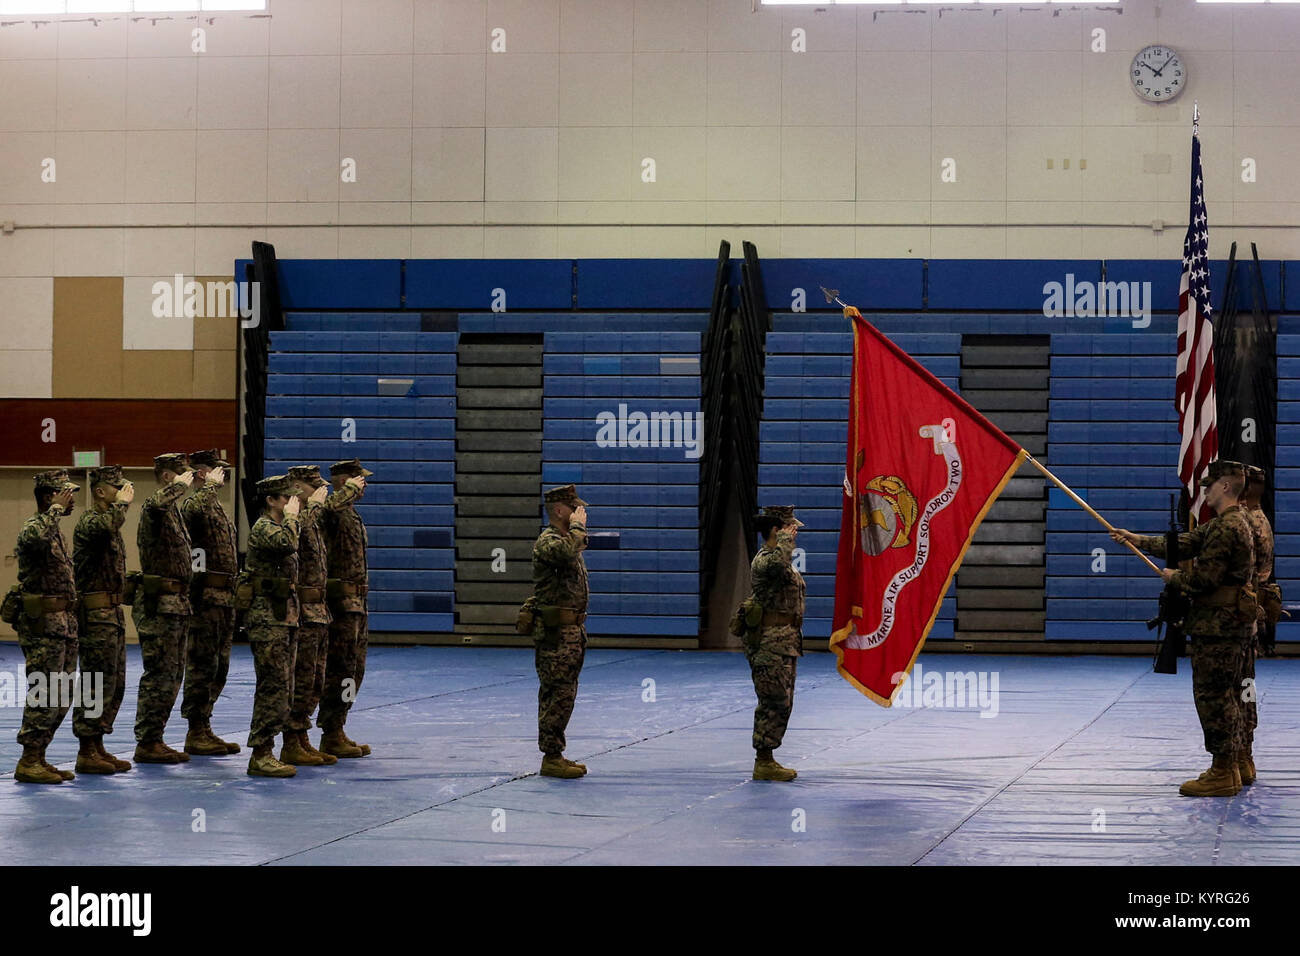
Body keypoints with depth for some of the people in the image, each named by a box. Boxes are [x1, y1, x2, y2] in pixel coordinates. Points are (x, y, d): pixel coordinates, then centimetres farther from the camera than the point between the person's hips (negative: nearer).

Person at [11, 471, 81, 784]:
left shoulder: (55, 529, 19)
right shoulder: (33, 527, -10)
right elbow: (36, 539, -38)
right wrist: (56, 509, -25)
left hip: (63, 623, 10)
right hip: (43, 625, -10)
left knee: (61, 695, 10)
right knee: (44, 692, -10)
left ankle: (39, 759, 15)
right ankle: (28, 763, -7)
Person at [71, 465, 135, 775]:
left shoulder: (109, 520, 17)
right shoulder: (89, 522, -14)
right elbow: (106, 526, -40)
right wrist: (122, 503, -23)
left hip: (112, 612, 10)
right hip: (96, 613, -10)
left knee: (114, 684, 13)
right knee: (96, 685, -7)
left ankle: (98, 748, 19)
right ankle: (86, 752, -3)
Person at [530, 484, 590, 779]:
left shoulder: (567, 538, 20)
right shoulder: (548, 540, -12)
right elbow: (567, 551, -37)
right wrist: (578, 526, -18)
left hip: (572, 629, 10)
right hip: (555, 630, -10)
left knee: (562, 694, 12)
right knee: (559, 694, -10)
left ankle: (555, 755, 16)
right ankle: (552, 758, -8)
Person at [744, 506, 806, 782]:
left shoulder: (779, 559, 18)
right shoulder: (764, 560, -15)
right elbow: (779, 564, -41)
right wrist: (785, 539, -23)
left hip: (785, 641, 11)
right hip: (771, 639, -11)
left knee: (781, 702, 13)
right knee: (774, 702, -9)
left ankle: (766, 760, 18)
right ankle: (764, 763, -4)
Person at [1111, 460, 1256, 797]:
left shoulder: (1225, 529, -18)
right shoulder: (1221, 525, 16)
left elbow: (1204, 579, -21)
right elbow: (1184, 544, 22)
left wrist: (1174, 577, -2)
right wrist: (1137, 540, 22)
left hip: (1217, 625, -11)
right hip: (1229, 625, 11)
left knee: (1212, 696, -7)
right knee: (1223, 696, 14)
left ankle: (1222, 775, -5)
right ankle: (1230, 769, 20)